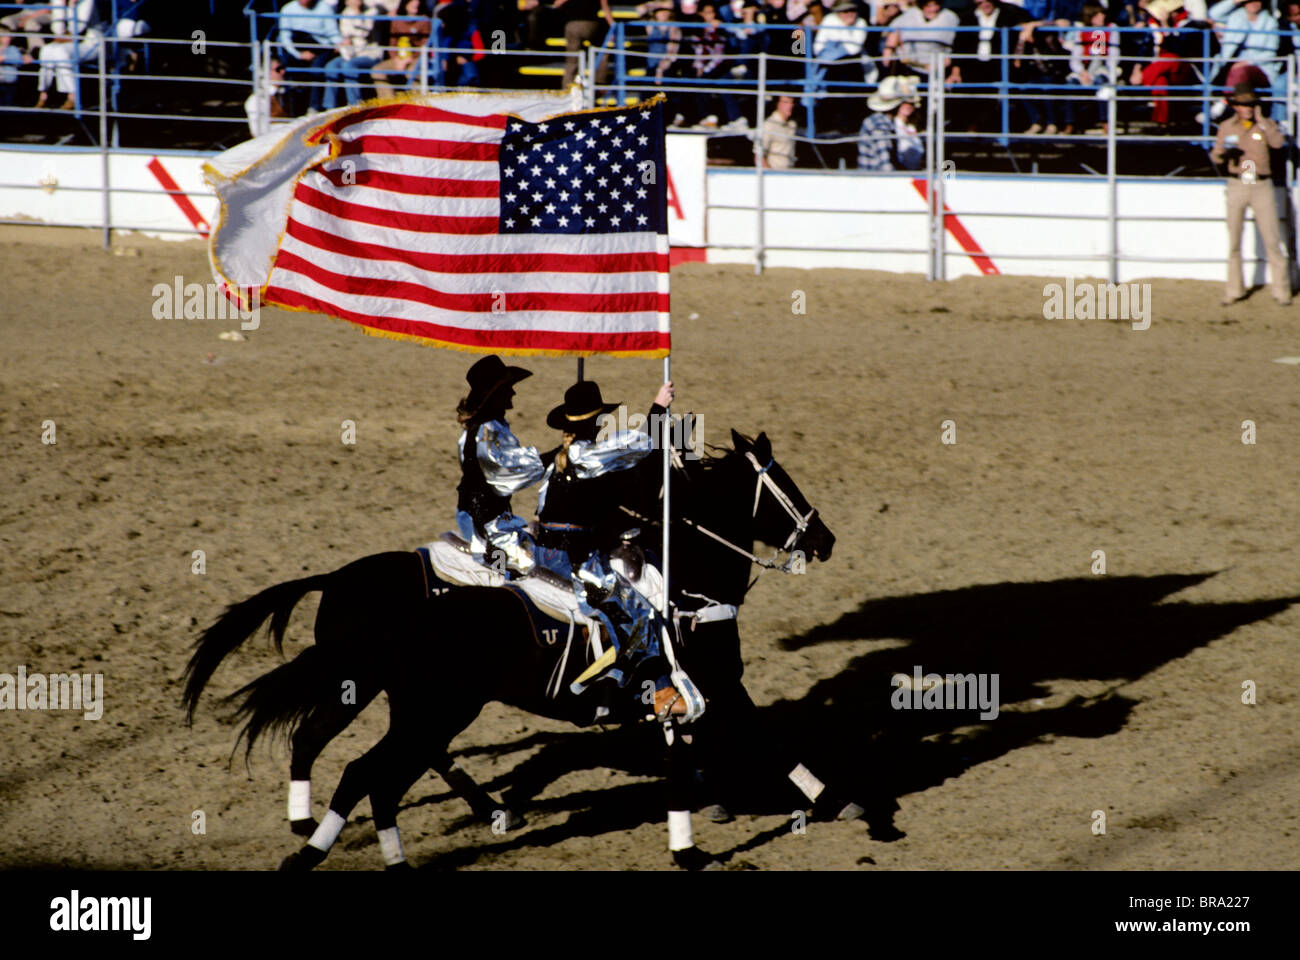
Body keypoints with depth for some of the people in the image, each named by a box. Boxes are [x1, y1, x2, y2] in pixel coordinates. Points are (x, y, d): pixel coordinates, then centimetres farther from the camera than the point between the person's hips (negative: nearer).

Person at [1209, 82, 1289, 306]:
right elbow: (1215, 158, 8)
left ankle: (1281, 290, 1)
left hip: (1262, 187, -2)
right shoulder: (1227, 127, 4)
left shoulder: (1265, 124, 0)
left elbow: (1278, 142, -19)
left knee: (1272, 240, -5)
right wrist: (1220, 152, -15)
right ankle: (1234, 290, 14)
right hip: (1236, 186, 2)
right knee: (1233, 241, 5)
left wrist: (1260, 120, -19)